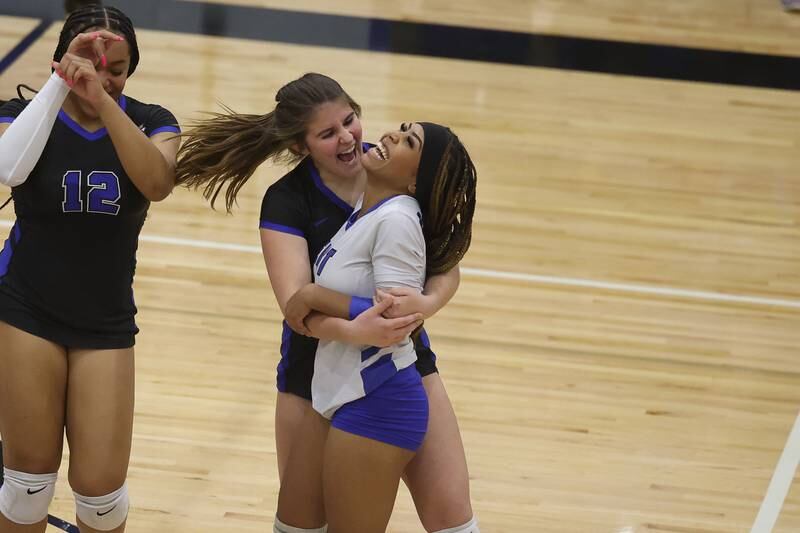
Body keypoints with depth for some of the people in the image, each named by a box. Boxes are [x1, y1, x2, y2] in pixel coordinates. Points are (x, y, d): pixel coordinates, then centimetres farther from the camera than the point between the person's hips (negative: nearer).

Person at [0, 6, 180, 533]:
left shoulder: (150, 123, -3)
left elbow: (158, 183, -25)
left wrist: (102, 100, -35)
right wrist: (60, 83, -30)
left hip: (106, 324, 1)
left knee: (100, 488, 0)